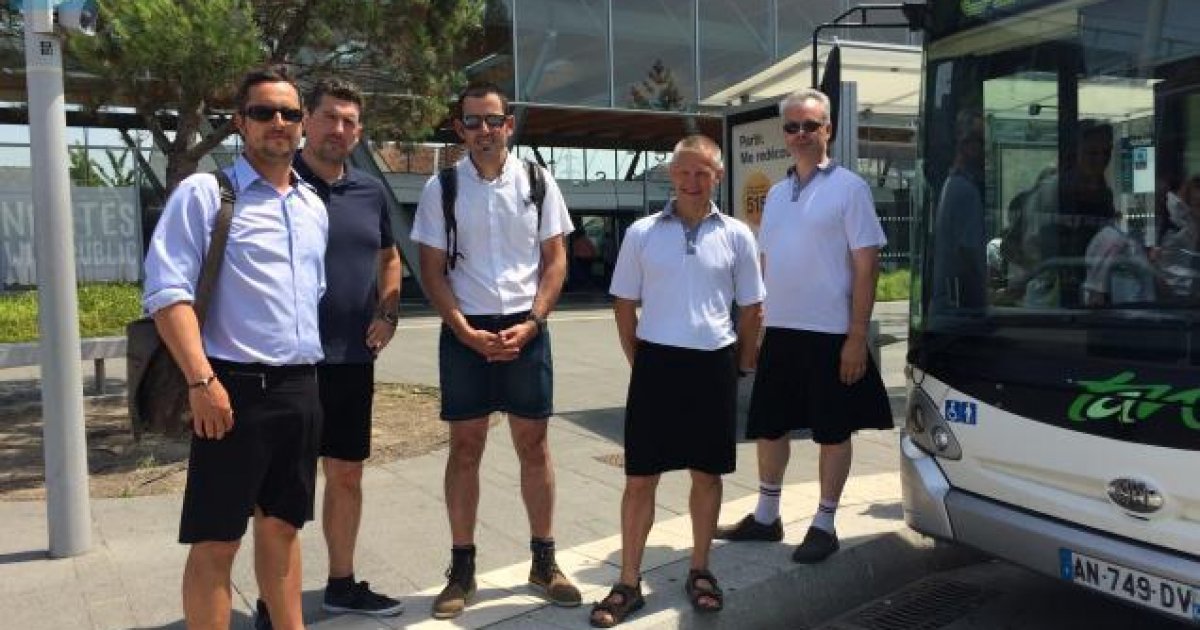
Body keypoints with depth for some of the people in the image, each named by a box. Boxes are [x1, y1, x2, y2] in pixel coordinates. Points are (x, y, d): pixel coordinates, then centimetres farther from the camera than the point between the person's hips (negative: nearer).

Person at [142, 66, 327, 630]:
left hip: (301, 389, 6)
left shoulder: (314, 206, 15)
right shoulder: (205, 193, -5)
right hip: (236, 388, -6)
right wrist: (201, 380, -21)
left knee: (282, 525, 16)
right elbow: (167, 291, -13)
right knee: (216, 541, 0)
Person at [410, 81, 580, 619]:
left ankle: (544, 560, 21)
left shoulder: (537, 182, 2)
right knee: (465, 449, 6)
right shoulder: (441, 188, 0)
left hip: (525, 329, 1)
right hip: (465, 332, 0)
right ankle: (462, 568, 18)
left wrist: (530, 324, -8)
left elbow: (555, 259, 3)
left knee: (534, 445, 7)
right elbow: (432, 269, 1)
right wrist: (465, 330, -10)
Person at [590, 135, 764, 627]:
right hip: (656, 363, 0)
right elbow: (624, 304, 7)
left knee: (707, 474, 11)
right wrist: (638, 362, 5)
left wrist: (739, 367, 8)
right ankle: (629, 583, 14)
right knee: (640, 477, 3)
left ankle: (699, 572, 28)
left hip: (713, 365, 1)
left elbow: (750, 309, 9)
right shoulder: (642, 233, 2)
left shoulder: (736, 236, 2)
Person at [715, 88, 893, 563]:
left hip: (829, 333, -6)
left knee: (833, 432, 6)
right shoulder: (777, 193, 12)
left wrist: (857, 336, -14)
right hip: (778, 332, 6)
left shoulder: (848, 188, -6)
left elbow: (866, 265, -10)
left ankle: (824, 525, 20)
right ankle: (765, 517, 29)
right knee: (769, 427, 13)